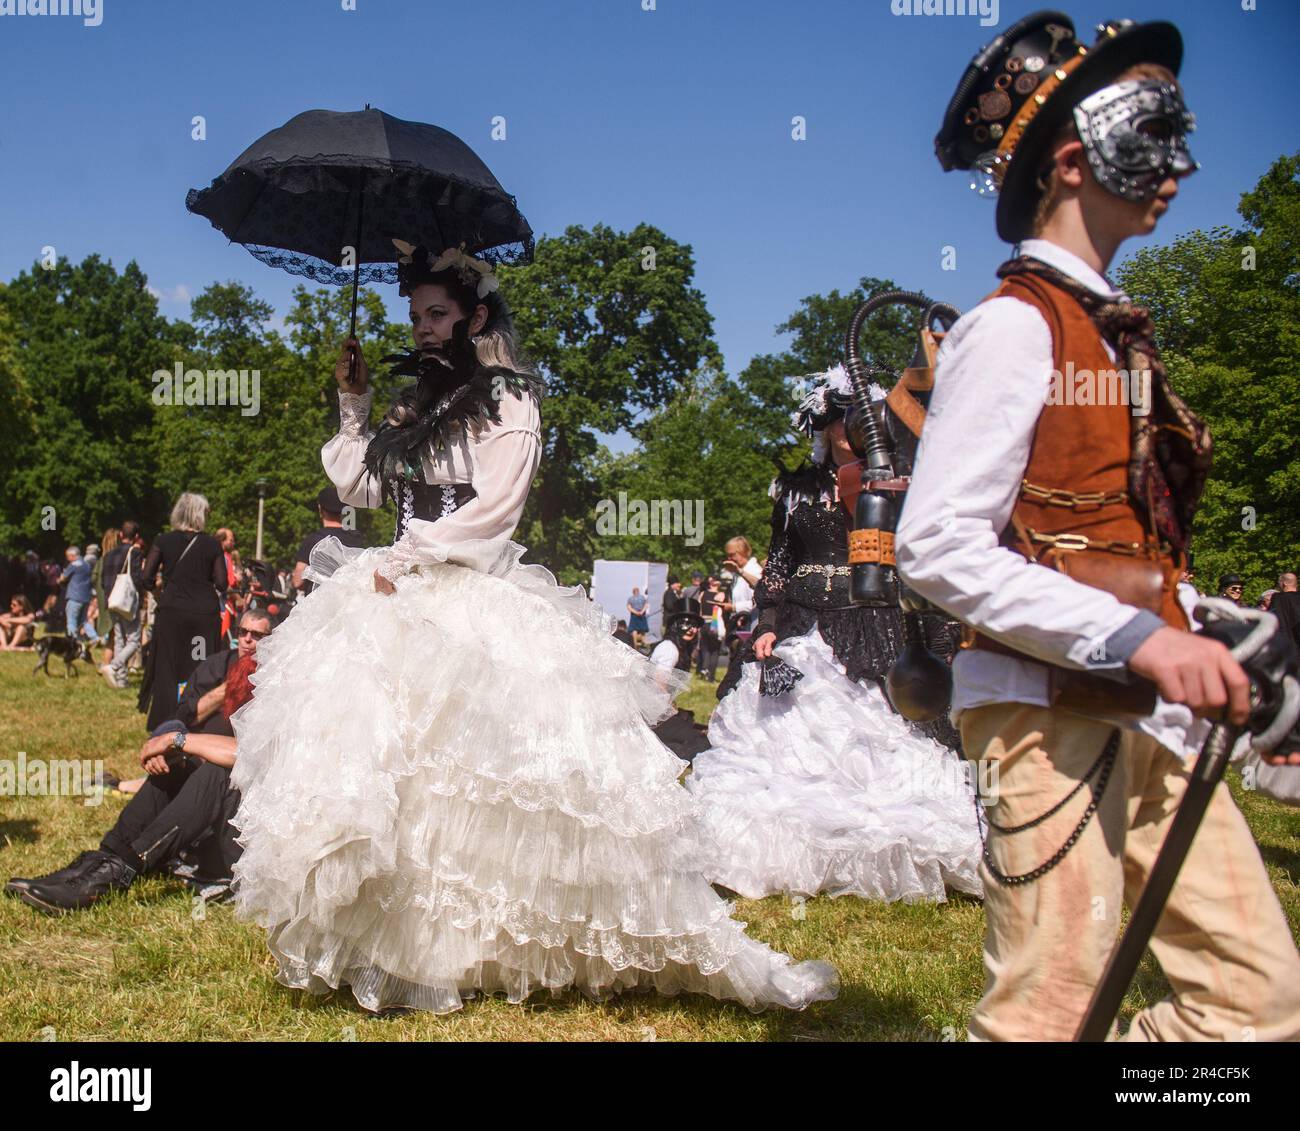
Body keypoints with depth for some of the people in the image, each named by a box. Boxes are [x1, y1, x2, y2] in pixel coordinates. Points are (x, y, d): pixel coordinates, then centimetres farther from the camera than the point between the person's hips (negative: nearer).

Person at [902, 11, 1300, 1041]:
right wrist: (1135, 637, -22)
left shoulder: (1113, 334, 17)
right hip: (1053, 711, -9)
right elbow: (937, 547, -18)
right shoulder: (1013, 326, -9)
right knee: (1050, 1015, -4)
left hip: (1147, 717, 9)